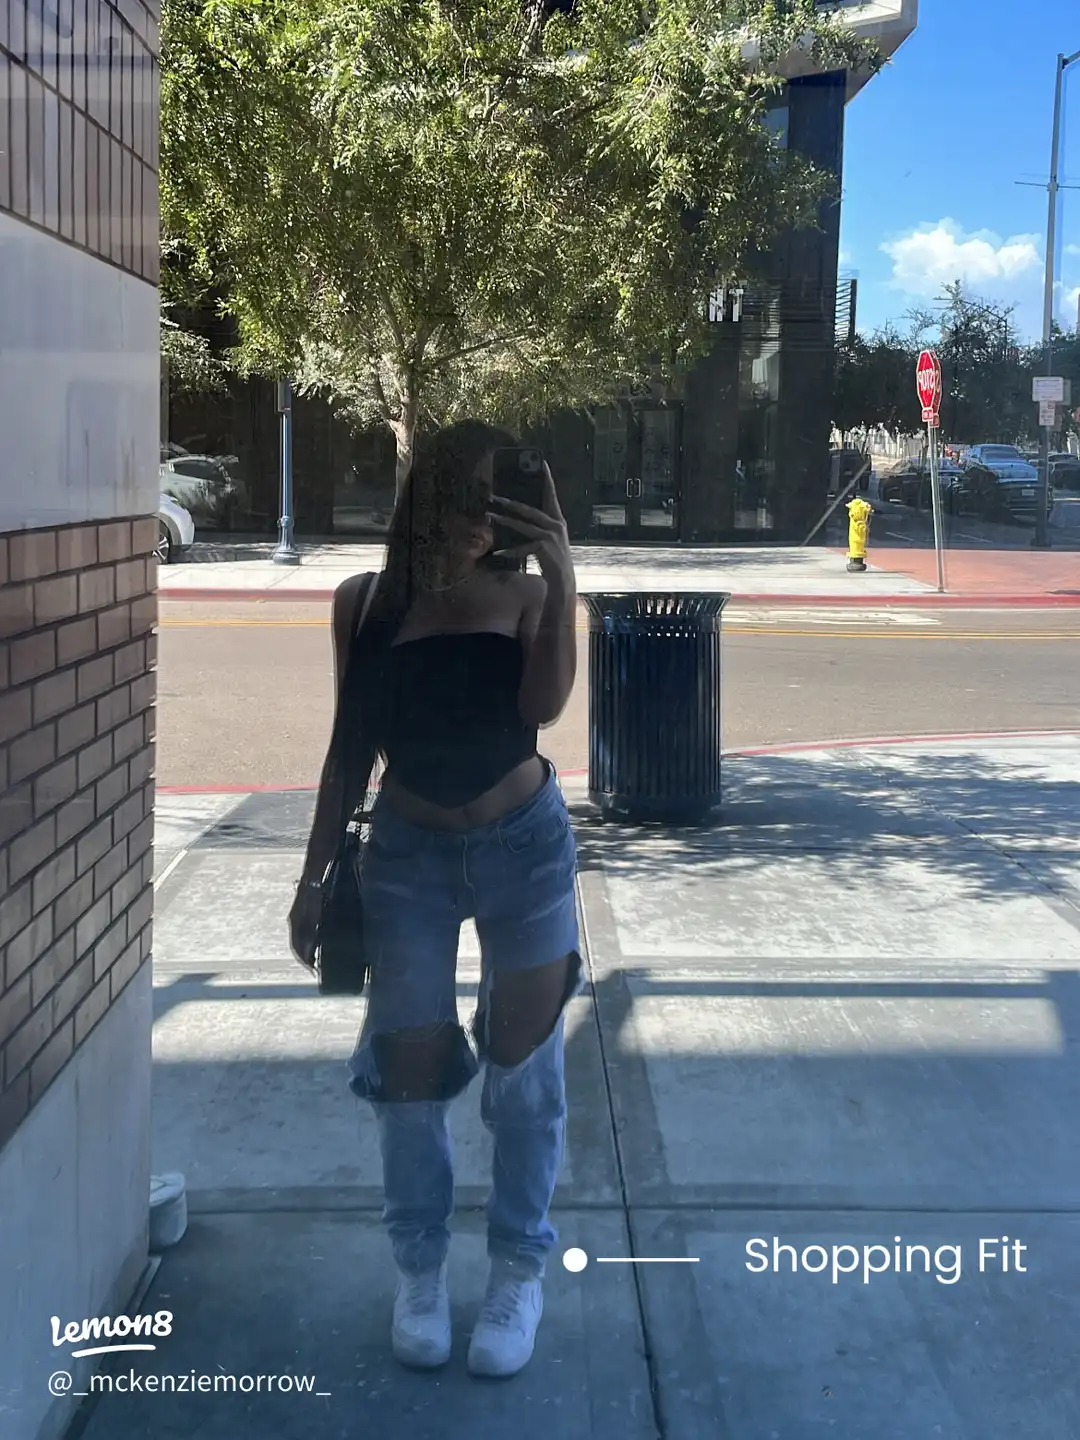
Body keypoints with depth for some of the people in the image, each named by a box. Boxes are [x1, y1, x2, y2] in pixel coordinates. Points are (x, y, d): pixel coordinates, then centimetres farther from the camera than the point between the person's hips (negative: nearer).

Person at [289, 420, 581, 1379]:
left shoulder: (524, 595, -8)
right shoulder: (366, 603, -4)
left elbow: (544, 706, -24)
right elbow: (353, 747, 3)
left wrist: (561, 580, -29)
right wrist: (316, 873, 4)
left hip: (524, 845, -1)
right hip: (408, 852, 1)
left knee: (524, 1060, 5)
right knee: (410, 1060, 5)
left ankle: (521, 1268, 21)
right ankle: (420, 1267, 24)